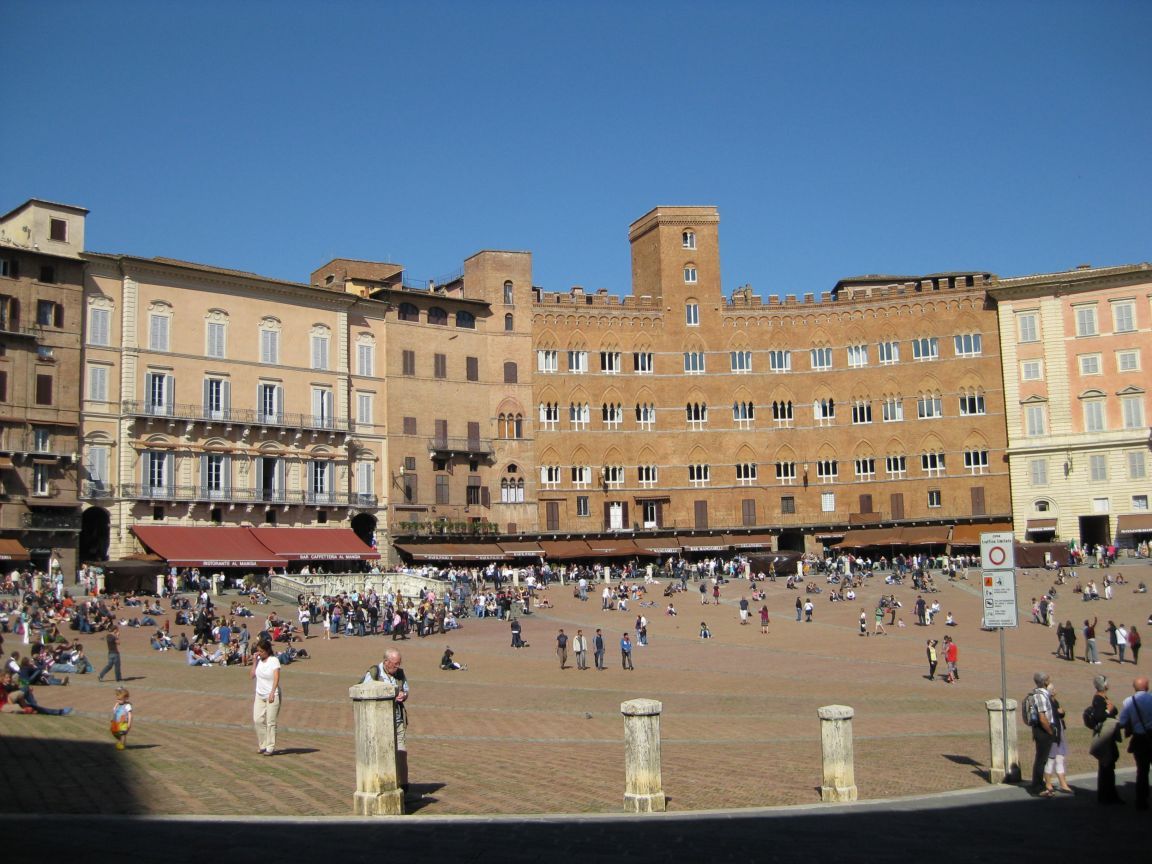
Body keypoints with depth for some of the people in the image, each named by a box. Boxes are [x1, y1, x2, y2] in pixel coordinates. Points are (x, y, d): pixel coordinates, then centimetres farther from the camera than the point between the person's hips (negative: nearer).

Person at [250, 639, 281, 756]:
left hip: (272, 696, -6)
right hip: (259, 695, 6)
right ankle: (263, 745, 16)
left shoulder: (274, 660, -10)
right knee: (257, 720, 4)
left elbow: (276, 678, -16)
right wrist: (255, 660, -2)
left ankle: (270, 747, 4)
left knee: (270, 722, -3)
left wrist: (272, 693, -25)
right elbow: (252, 676, 3)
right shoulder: (258, 660, 6)